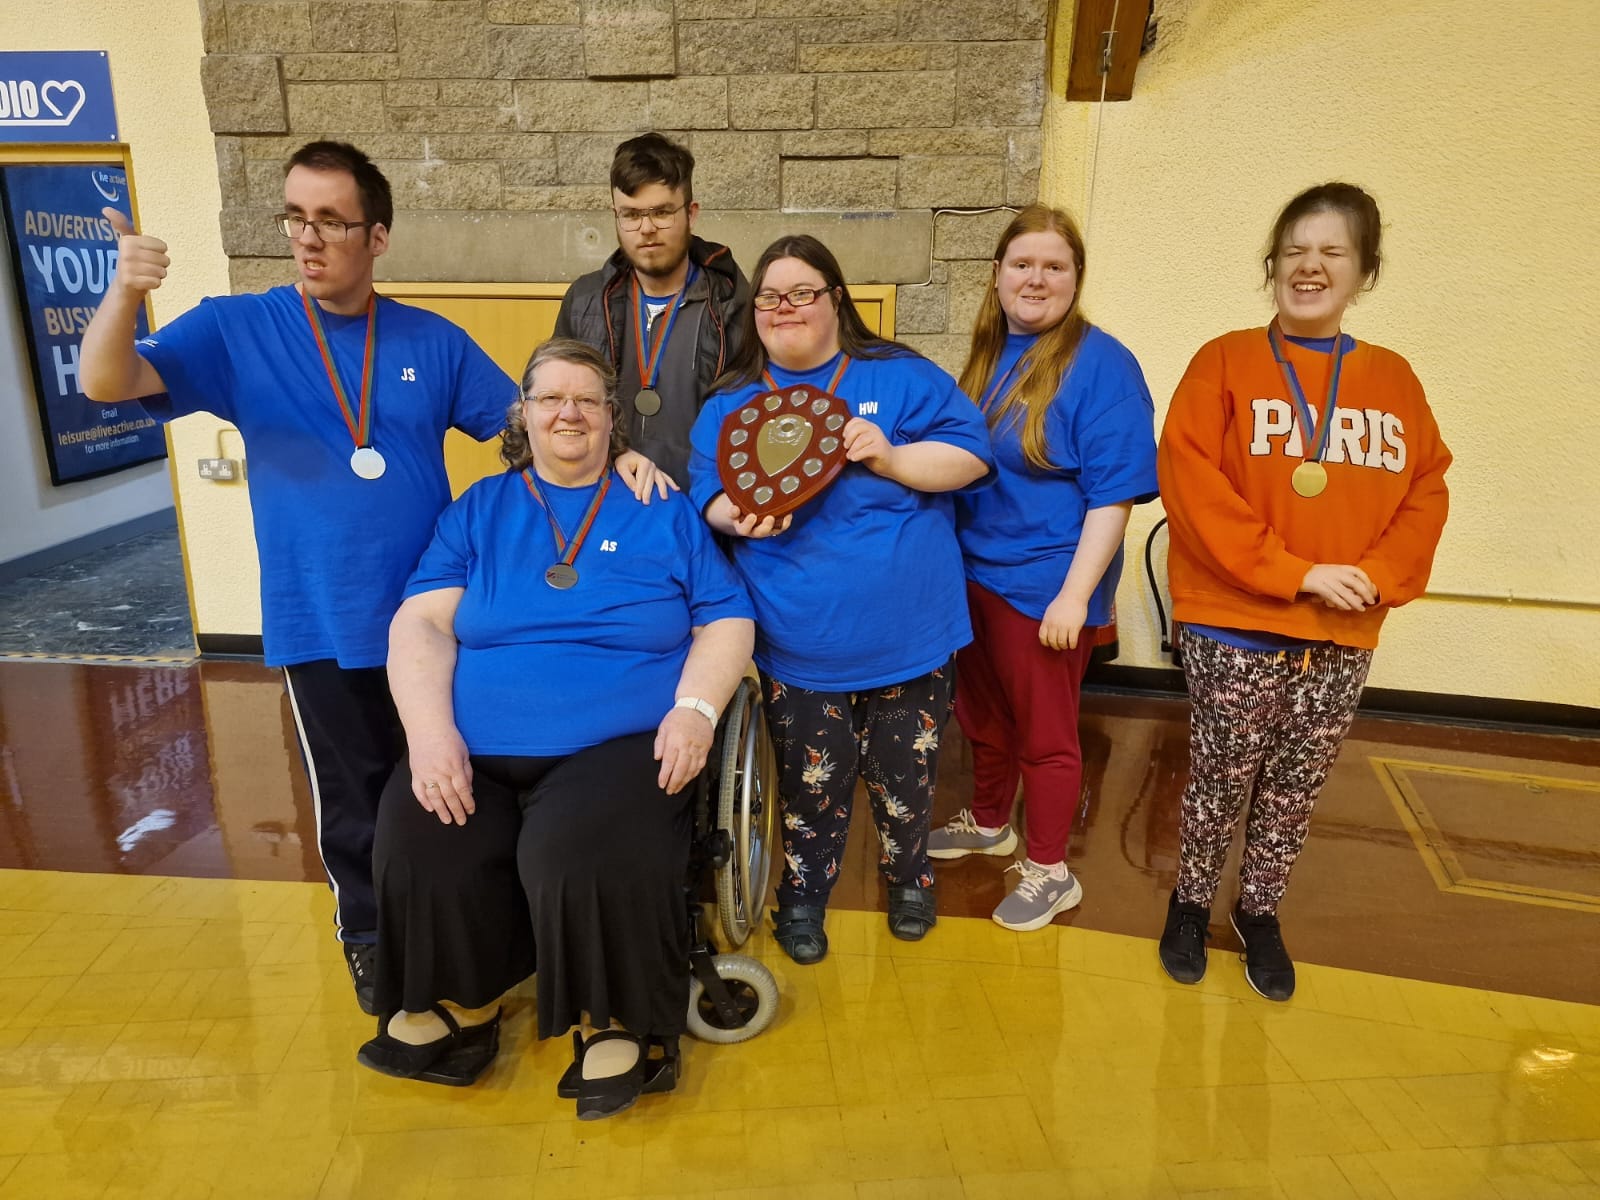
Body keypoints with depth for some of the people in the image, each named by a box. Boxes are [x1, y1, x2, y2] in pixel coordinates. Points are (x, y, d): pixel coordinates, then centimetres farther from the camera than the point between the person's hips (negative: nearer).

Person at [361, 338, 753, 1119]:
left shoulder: (664, 512, 12)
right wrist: (429, 728, -9)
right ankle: (459, 1006, 6)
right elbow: (421, 623, 6)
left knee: (590, 859, -31)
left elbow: (727, 622, 7)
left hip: (619, 742, -2)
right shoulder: (477, 512, 16)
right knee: (418, 857, -24)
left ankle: (626, 1026, -3)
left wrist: (694, 710, -10)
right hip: (473, 750, 3)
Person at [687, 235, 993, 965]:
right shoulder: (731, 404, 8)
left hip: (908, 634, 0)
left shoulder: (900, 377, 2)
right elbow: (707, 494, 4)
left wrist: (893, 458, -19)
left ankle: (907, 876, 42)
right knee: (811, 781, 11)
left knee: (905, 773, 14)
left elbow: (970, 455, -2)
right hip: (799, 646, 1)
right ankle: (803, 894, 36)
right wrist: (741, 517, -18)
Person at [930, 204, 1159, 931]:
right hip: (974, 573, 7)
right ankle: (988, 823, 44)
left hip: (1045, 589, -7)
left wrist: (1075, 595, -21)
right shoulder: (988, 354, 6)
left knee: (1044, 732, 9)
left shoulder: (1101, 364, -15)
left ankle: (1049, 870, 28)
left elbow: (1113, 492, -18)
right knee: (982, 713, 21)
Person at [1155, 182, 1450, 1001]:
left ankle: (1259, 912, 35)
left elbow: (1426, 494, 6)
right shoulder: (1224, 362, -4)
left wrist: (1378, 576, -12)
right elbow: (1188, 478, -14)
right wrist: (1290, 571, -18)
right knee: (1222, 778, 7)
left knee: (1295, 788, 14)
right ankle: (1190, 901, 30)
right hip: (1234, 623, -3)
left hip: (1343, 637, 3)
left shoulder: (1394, 380, 7)